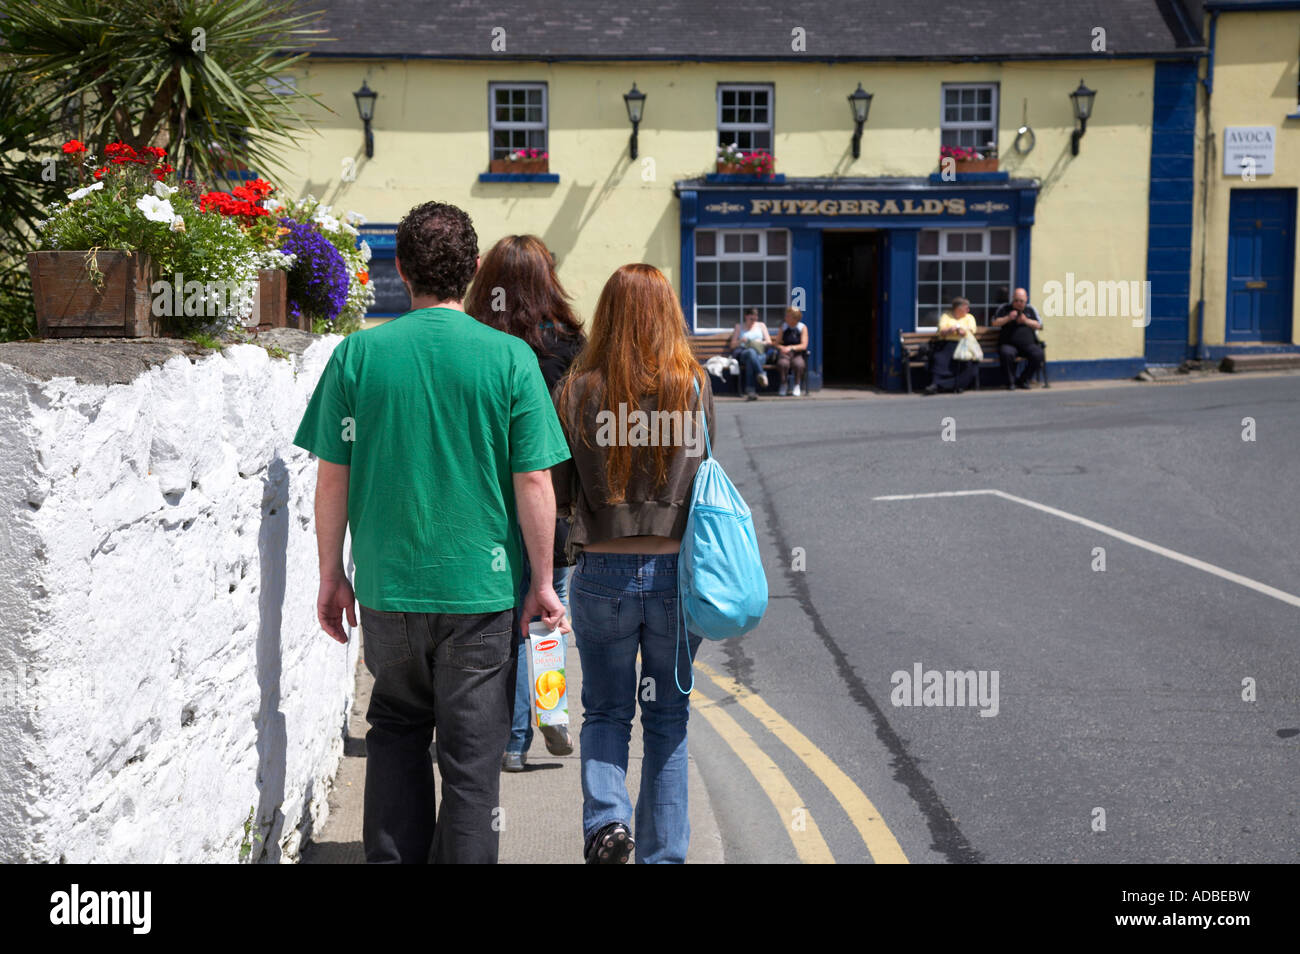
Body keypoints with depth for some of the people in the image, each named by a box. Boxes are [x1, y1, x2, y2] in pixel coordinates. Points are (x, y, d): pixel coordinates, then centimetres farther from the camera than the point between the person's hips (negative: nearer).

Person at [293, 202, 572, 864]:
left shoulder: (358, 354, -4)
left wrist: (332, 576, 10)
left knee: (397, 727, 21)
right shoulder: (509, 358, -7)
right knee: (471, 750, 7)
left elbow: (332, 478, -1)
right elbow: (534, 487, -7)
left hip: (387, 586, 2)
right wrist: (542, 585, 3)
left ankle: (392, 856, 21)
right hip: (481, 587, -2)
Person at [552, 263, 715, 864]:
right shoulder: (695, 387, -5)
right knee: (668, 719, 13)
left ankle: (606, 815, -6)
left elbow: (555, 493, -2)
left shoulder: (578, 390, -7)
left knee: (605, 711, 16)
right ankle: (662, 852, 17)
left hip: (603, 571, -1)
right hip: (677, 571, 1)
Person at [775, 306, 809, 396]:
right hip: (784, 353, 1)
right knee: (783, 363, -36)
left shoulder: (803, 327, 2)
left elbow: (804, 345, -7)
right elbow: (777, 343, 9)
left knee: (799, 364, -38)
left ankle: (797, 386, -14)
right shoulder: (783, 327, 10)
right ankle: (783, 386, -15)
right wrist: (782, 347, -16)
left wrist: (791, 348, -23)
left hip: (798, 354, -1)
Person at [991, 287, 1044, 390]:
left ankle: (1023, 380, -9)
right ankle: (1011, 382, -19)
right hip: (1009, 344, -2)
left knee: (1038, 354, -28)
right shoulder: (1005, 308, 11)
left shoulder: (1031, 309, 15)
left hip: (1029, 344, 2)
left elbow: (1039, 325, 9)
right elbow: (994, 323, 3)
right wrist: (1008, 318, -10)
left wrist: (1026, 321, -8)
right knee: (1006, 354, -37)